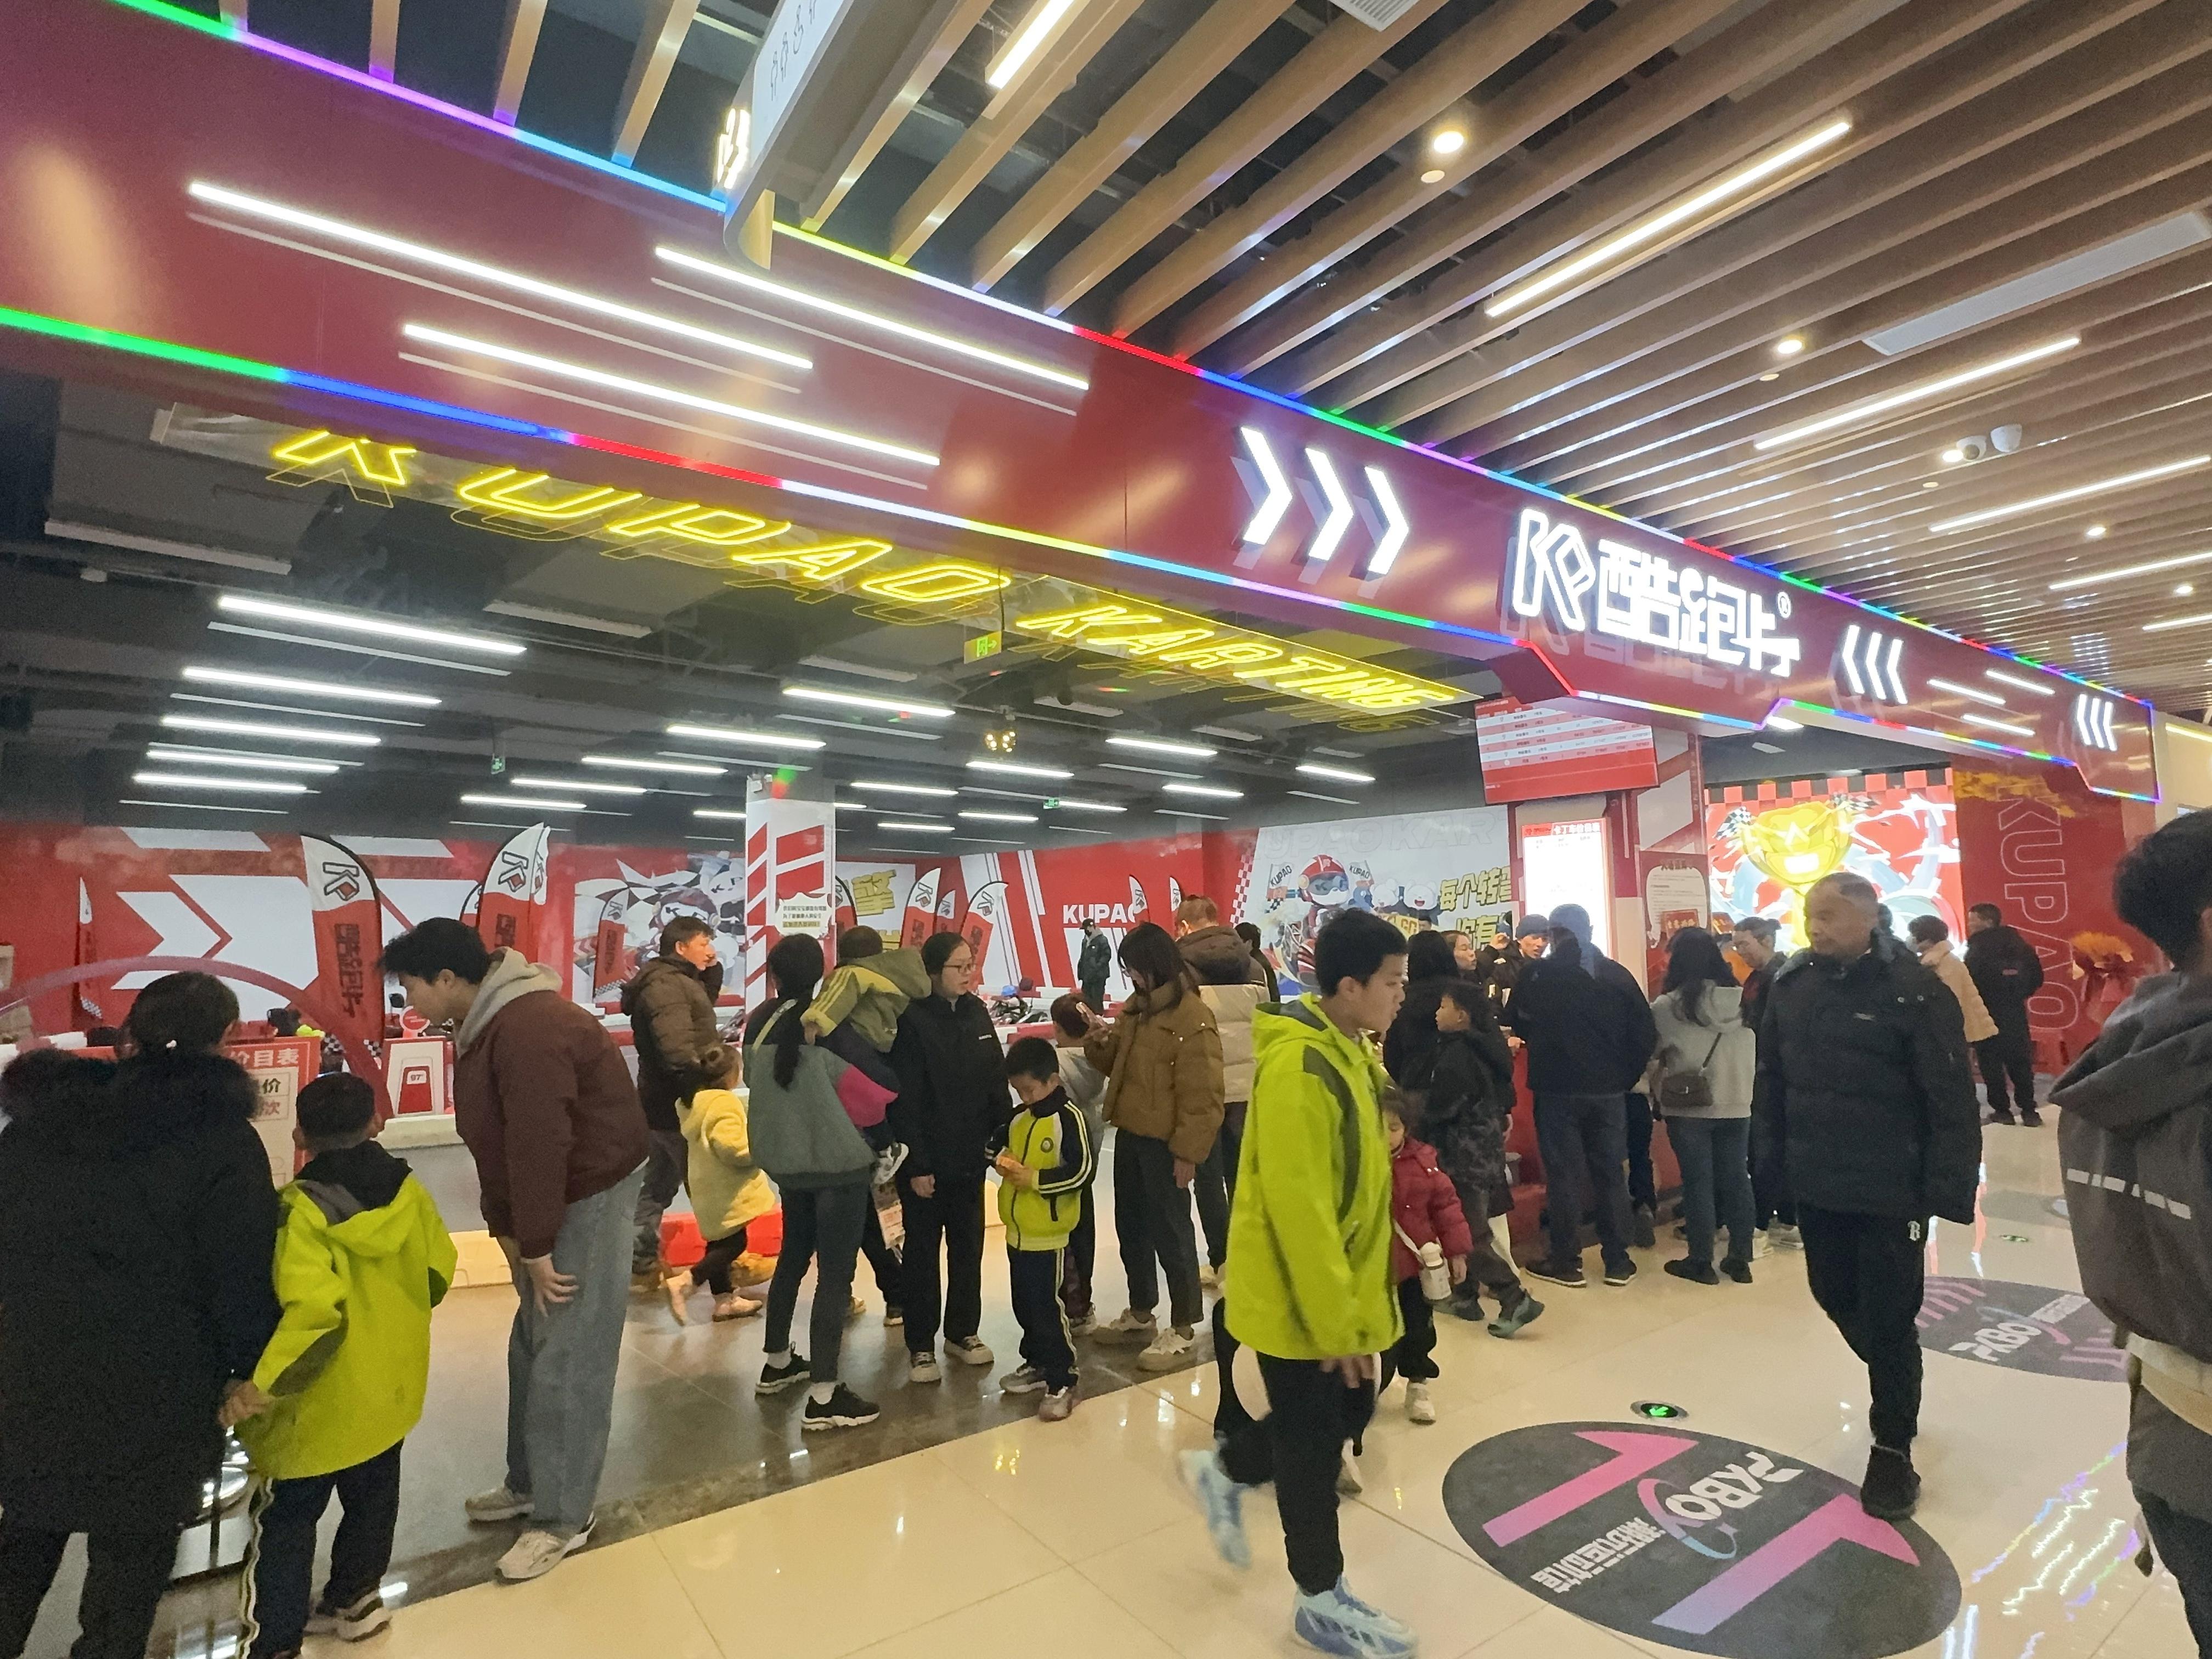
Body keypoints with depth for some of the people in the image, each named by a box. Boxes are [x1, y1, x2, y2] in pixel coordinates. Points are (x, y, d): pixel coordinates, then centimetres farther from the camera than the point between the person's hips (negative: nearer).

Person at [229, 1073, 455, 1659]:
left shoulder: (303, 1208, -23)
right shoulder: (409, 1190, -7)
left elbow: (313, 1307, -35)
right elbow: (439, 1272, 4)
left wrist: (262, 1383, -31)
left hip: (321, 1401, -5)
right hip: (391, 1387, 5)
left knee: (284, 1520, 13)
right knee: (372, 1501, 24)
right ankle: (354, 1599, 41)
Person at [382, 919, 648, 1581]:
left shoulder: (528, 1028, -26)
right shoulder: (482, 1026, 8)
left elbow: (540, 1145, -26)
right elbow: (495, 1141, 12)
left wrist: (537, 1247, -20)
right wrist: (508, 1231, 11)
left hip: (592, 1195, -10)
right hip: (555, 1198, 10)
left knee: (567, 1362, -2)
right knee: (531, 1348, 19)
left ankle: (563, 1518, 11)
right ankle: (530, 1482, 35)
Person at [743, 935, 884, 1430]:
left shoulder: (758, 1023, 0)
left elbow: (754, 1081, 12)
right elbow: (877, 1093, -16)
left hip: (784, 1160, 6)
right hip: (838, 1163, -6)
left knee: (793, 1257, 24)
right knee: (834, 1273, 0)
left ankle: (777, 1363, 38)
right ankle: (823, 1398, 3)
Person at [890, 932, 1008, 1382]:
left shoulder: (976, 1013, 3)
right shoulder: (913, 1021, -15)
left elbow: (997, 1082, 7)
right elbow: (905, 1100, -16)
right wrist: (917, 1164, -17)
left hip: (970, 1157, 6)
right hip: (927, 1160, -5)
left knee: (969, 1246, 16)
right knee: (923, 1251, 8)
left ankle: (963, 1331, 32)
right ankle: (920, 1345, 22)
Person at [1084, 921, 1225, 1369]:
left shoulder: (1192, 1018, -20)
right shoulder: (1137, 1008, 9)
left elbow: (1201, 1094, -21)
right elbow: (1118, 1064, 17)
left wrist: (1188, 1151, -21)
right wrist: (1102, 1043, -5)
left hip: (1163, 1143, -9)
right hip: (1130, 1134, 9)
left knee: (1170, 1232, 3)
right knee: (1131, 1226, 19)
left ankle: (1182, 1328, 19)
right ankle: (1141, 1311, 36)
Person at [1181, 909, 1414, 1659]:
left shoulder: (1352, 1051, 3)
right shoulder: (1299, 1067, -29)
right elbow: (1299, 1211, -27)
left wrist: (1357, 1298, 18)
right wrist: (1335, 1321, -20)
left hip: (1343, 1290, 9)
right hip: (1299, 1298, -9)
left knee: (1347, 1414, 21)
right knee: (1313, 1448, 9)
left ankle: (1226, 1470, 42)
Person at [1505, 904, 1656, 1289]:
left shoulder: (1537, 974, -7)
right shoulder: (1617, 974, 1)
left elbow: (1515, 1024, 3)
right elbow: (1645, 1033, 0)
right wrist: (1625, 1077, 9)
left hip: (1557, 1089, -3)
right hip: (1609, 1090, 3)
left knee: (1563, 1175, 5)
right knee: (1611, 1173, 12)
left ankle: (1566, 1263, 13)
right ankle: (1618, 1262, 19)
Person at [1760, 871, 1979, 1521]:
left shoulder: (1913, 989, -17)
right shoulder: (1791, 983, -1)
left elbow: (1952, 1101, -16)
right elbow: (1774, 1079, 8)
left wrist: (1950, 1190, -18)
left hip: (1891, 1192, -5)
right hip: (1817, 1187, 5)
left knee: (1889, 1321, 6)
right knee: (1837, 1300, 20)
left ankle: (1893, 1446, 25)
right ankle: (1893, 1386, 48)